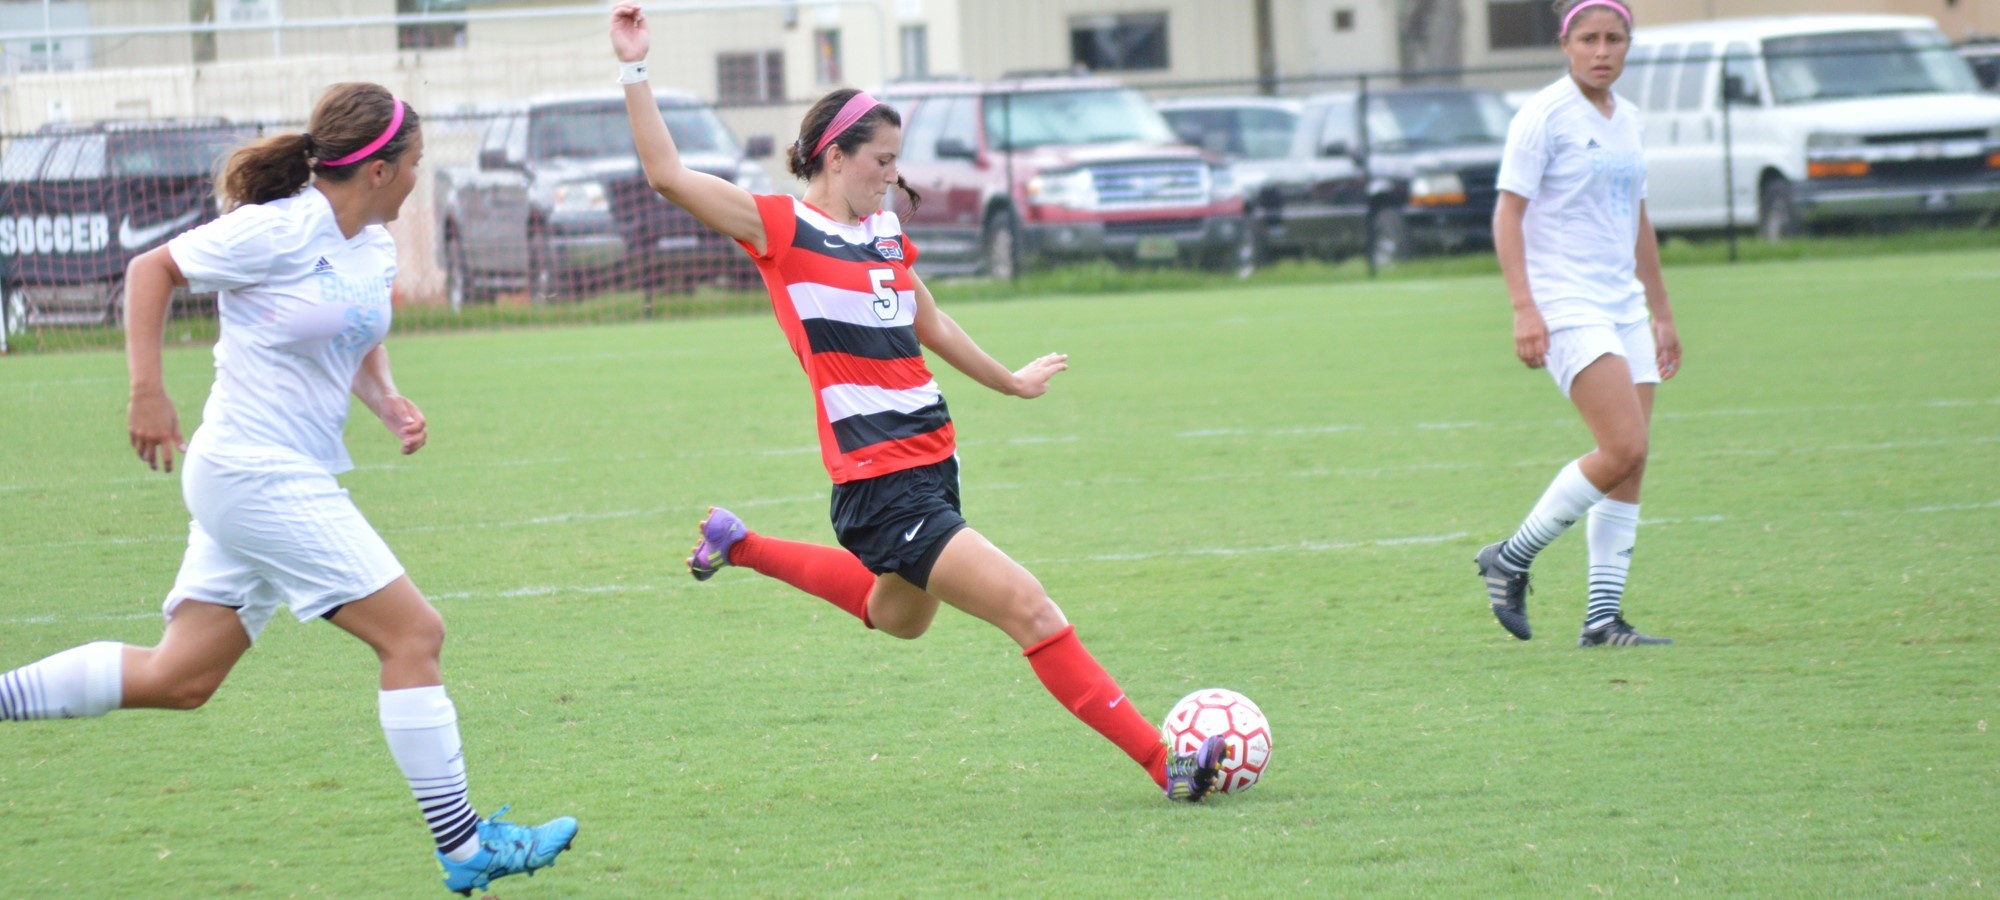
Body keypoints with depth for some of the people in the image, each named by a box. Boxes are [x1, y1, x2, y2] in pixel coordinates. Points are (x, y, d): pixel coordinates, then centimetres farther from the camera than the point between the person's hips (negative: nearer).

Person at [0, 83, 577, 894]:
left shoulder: (375, 248, 8)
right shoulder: (279, 232, -16)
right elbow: (151, 270, -6)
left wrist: (390, 404, 4)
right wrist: (147, 393, -12)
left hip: (292, 483, 9)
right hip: (260, 480, -9)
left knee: (178, 679, 11)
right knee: (414, 634, -7)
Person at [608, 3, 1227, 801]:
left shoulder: (886, 234, 12)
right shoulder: (781, 228, -8)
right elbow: (667, 174, -14)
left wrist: (1009, 382, 40)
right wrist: (635, 70, -20)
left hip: (931, 463, 9)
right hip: (881, 485, -9)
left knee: (897, 615, 31)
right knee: (1030, 612, -13)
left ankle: (740, 546, 46)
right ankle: (1162, 763, -11)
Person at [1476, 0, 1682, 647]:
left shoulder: (1627, 118, 15)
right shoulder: (1544, 116, -8)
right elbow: (1508, 213, -11)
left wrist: (1660, 313, 24)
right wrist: (1524, 307, -21)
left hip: (1624, 307, 8)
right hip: (1565, 304, -8)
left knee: (1629, 465, 1)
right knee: (1624, 448, -19)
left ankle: (1603, 617, 4)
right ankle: (1511, 558, -5)